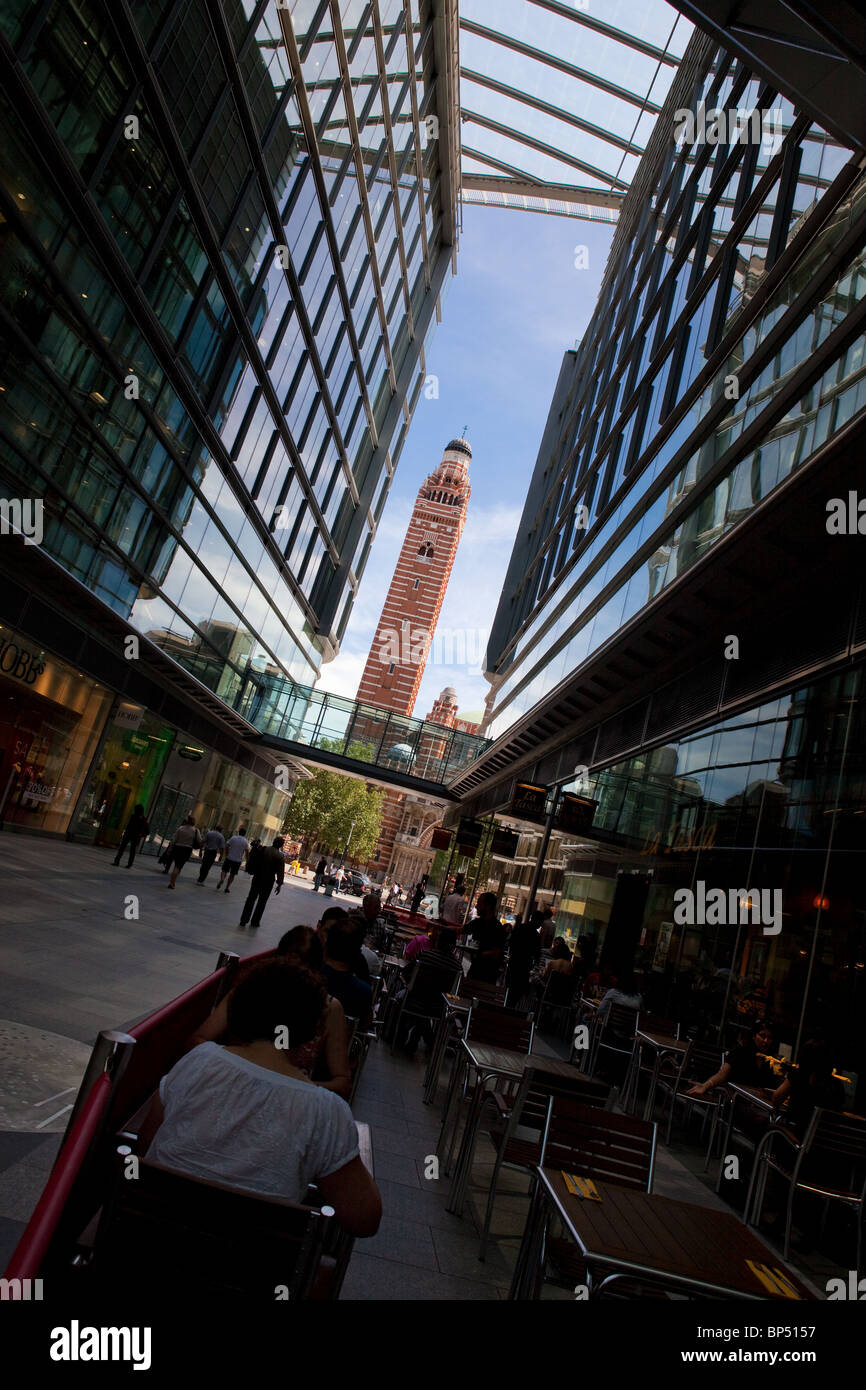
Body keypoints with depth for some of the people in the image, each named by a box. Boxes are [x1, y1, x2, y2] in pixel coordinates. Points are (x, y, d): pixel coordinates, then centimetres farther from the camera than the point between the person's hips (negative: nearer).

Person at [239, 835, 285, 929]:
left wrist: (254, 872, 14)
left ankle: (244, 919, 11)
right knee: (262, 901, 11)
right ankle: (255, 921, 17)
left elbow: (252, 861, 4)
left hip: (257, 878, 2)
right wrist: (279, 884, -5)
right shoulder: (281, 856, -11)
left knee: (251, 899, 11)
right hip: (268, 881, -2)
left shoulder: (262, 849, -3)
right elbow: (280, 872, -12)